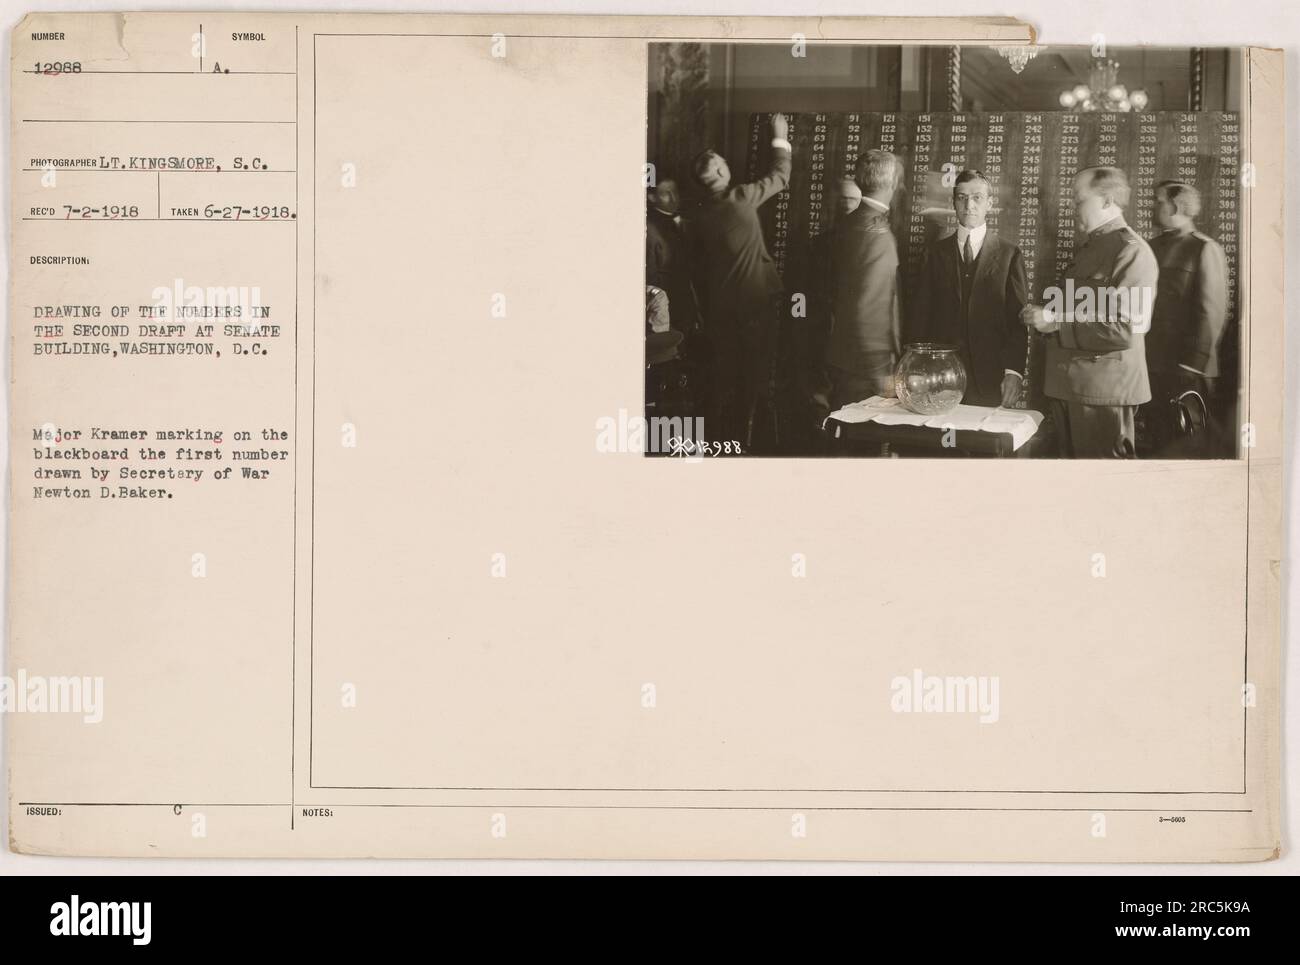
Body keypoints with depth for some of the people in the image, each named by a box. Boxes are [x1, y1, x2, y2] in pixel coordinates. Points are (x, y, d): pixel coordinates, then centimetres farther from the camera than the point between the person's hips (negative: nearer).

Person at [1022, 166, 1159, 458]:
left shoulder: (1132, 251, -14)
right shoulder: (1087, 248, 18)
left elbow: (1125, 329, -23)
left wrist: (1056, 322, -20)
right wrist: (1045, 314, 7)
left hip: (1103, 389, -9)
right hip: (1069, 386, 9)